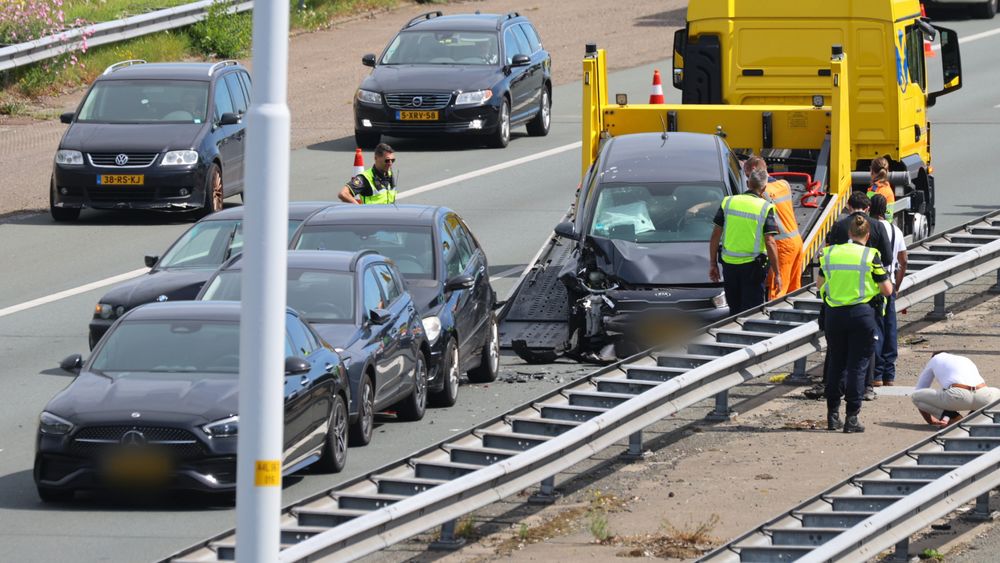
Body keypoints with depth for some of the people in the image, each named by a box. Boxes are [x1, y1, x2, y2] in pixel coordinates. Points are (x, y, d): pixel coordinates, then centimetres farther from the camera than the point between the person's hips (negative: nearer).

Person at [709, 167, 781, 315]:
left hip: (729, 264, 4)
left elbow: (715, 235, 4)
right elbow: (770, 243, -13)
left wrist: (713, 264, 12)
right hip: (752, 267, -4)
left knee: (734, 310, 16)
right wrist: (777, 273, -6)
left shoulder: (728, 202, 2)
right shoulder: (765, 208, -9)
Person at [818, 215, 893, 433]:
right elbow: (887, 290, -5)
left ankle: (833, 415, 17)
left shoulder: (830, 253, 2)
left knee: (836, 364, 14)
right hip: (861, 314, -3)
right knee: (857, 366, 2)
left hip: (834, 314, 3)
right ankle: (852, 418, -1)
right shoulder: (870, 256, -8)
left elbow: (820, 284, 14)